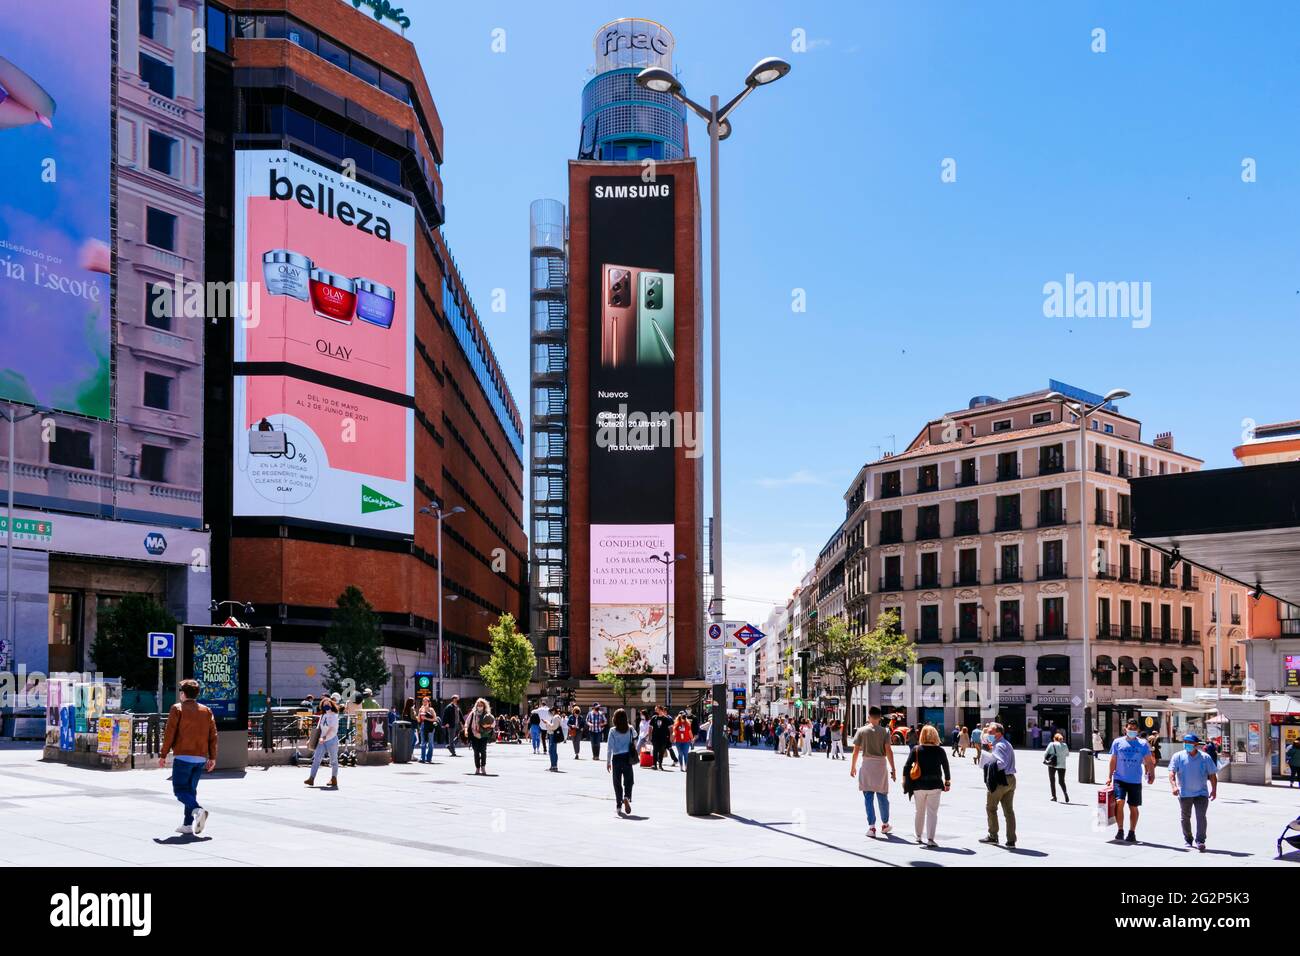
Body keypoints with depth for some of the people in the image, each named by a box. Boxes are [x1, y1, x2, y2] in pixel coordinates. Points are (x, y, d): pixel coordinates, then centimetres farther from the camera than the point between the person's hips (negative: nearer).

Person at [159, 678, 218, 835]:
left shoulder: (177, 708, -3)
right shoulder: (206, 711, 12)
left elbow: (169, 733, -7)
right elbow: (213, 736, 8)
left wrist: (163, 755, -1)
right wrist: (212, 757, 10)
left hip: (183, 757, -5)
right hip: (201, 758, 5)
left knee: (180, 789, 0)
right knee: (191, 789, 14)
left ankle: (197, 810, -25)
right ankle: (188, 825, 10)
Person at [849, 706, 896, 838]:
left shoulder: (862, 730, -1)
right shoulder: (884, 731, -2)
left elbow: (856, 750, -1)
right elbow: (888, 751, -7)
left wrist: (853, 767, 9)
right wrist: (892, 769, -3)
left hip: (867, 764, -1)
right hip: (881, 764, 1)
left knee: (868, 797, 3)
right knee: (882, 796, 14)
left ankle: (871, 827, -4)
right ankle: (885, 824, 27)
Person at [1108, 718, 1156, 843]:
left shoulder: (1143, 744, 2)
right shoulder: (1118, 742, 3)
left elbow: (1149, 761, 3)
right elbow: (1113, 760, 8)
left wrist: (1152, 775, -10)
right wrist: (1110, 776, 6)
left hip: (1135, 781, 1)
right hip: (1120, 779, -1)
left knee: (1134, 807, 7)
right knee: (1119, 802, -16)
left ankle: (1132, 833, 20)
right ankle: (1120, 830, -4)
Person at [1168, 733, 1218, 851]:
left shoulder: (1205, 758, 2)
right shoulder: (1178, 756, -1)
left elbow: (1212, 775, 8)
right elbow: (1172, 772, -8)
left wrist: (1214, 789, 1)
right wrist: (1173, 786, -23)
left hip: (1201, 793, -1)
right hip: (1184, 793, 1)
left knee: (1201, 817, -11)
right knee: (1185, 817, 11)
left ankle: (1200, 841, -9)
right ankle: (1187, 840, 26)